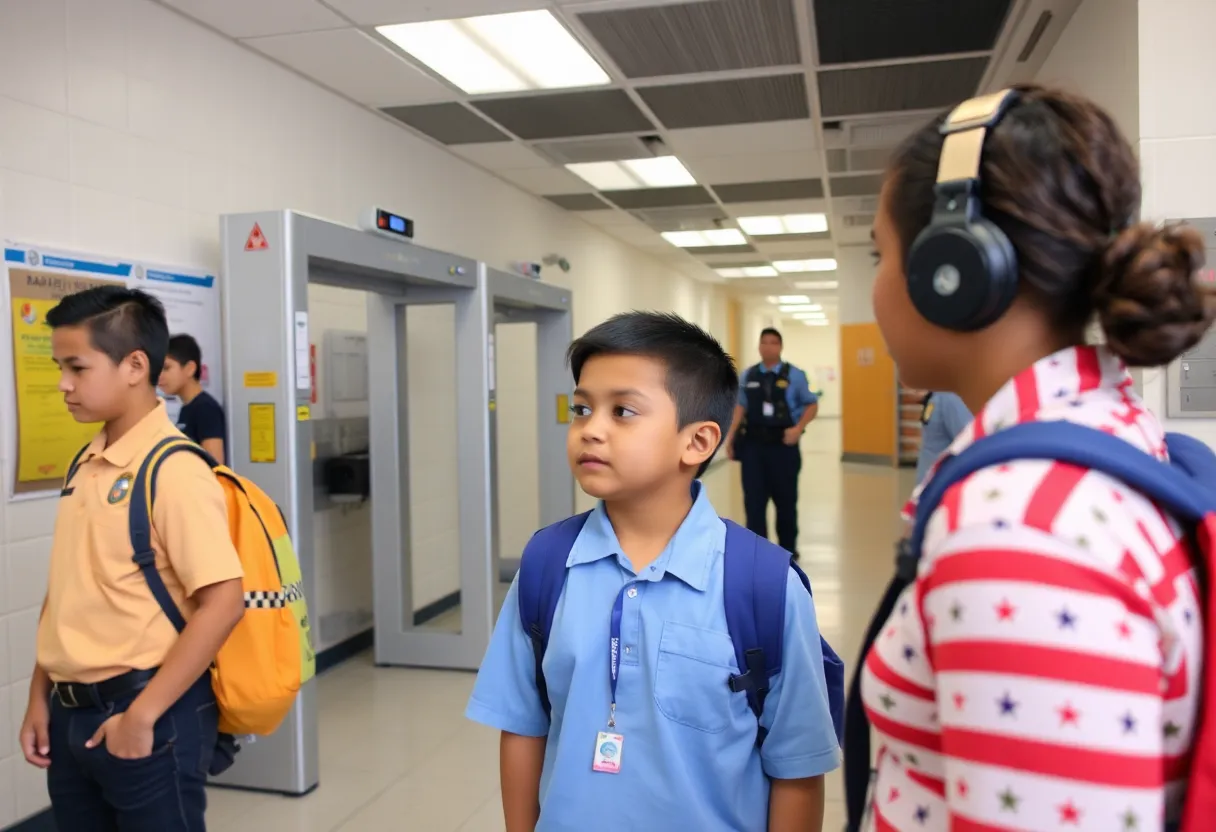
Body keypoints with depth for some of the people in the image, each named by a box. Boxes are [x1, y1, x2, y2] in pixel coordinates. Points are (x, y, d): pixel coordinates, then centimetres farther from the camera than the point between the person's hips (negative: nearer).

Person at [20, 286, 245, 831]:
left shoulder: (174, 470, -17)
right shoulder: (85, 465, 7)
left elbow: (223, 603, -22)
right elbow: (67, 592, 13)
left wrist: (142, 713, -19)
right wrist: (41, 696, 12)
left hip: (147, 713, -7)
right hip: (72, 713, 7)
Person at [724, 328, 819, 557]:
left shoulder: (794, 375, -3)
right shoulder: (748, 376, 6)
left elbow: (812, 405, 3)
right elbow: (740, 407, 12)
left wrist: (797, 429, -11)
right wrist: (730, 437, 6)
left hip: (782, 446, -2)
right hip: (753, 445, 2)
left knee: (785, 501, 11)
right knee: (753, 501, 2)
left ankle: (788, 551, 28)